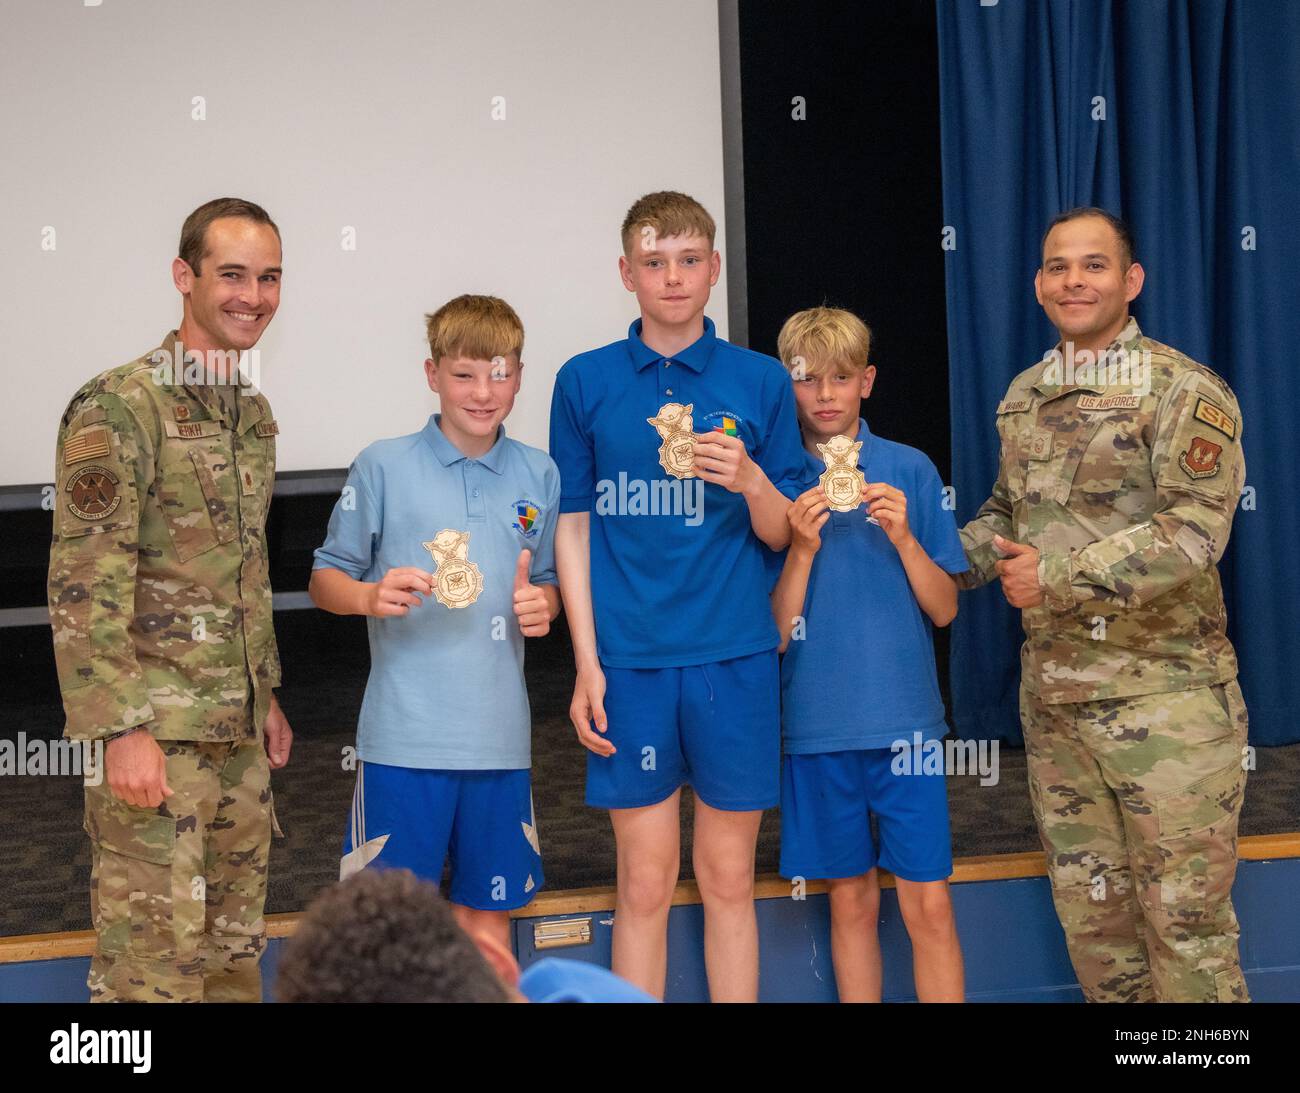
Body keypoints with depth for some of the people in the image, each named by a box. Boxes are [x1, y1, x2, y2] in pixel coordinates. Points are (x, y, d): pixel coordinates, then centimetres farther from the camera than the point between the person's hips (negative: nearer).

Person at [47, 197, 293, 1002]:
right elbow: (83, 586, -17)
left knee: (235, 943, 14)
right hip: (154, 731, -8)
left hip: (239, 728, 8)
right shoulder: (119, 407, -13)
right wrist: (120, 730, -21)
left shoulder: (255, 412, 12)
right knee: (154, 956, -3)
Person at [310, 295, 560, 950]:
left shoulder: (539, 476, 8)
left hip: (499, 735, 3)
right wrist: (371, 595, -18)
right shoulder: (383, 467, -2)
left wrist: (540, 604, -5)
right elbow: (325, 580, 3)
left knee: (488, 909, 12)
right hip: (404, 733, -3)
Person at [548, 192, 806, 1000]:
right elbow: (574, 527, 5)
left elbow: (782, 534, 6)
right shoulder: (586, 381, 3)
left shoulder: (761, 381, 4)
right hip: (630, 660, 0)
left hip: (734, 658, 1)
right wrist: (587, 663, -1)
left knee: (729, 878, 8)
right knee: (645, 882, 5)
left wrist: (752, 483, -16)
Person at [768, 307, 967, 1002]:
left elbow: (944, 609, 2)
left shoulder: (910, 470, 2)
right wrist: (802, 549, -16)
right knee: (851, 898, 10)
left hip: (904, 716, 0)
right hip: (817, 720, 1)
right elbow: (774, 633, -2)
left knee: (928, 904, -1)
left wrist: (903, 536, -13)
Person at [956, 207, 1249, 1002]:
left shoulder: (1183, 392, -9)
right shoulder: (1023, 397, 12)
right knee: (1090, 906, 13)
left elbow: (1195, 529, -20)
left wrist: (1059, 576, -20)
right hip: (1054, 692, 6)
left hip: (1165, 693, -6)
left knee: (1184, 914, -1)